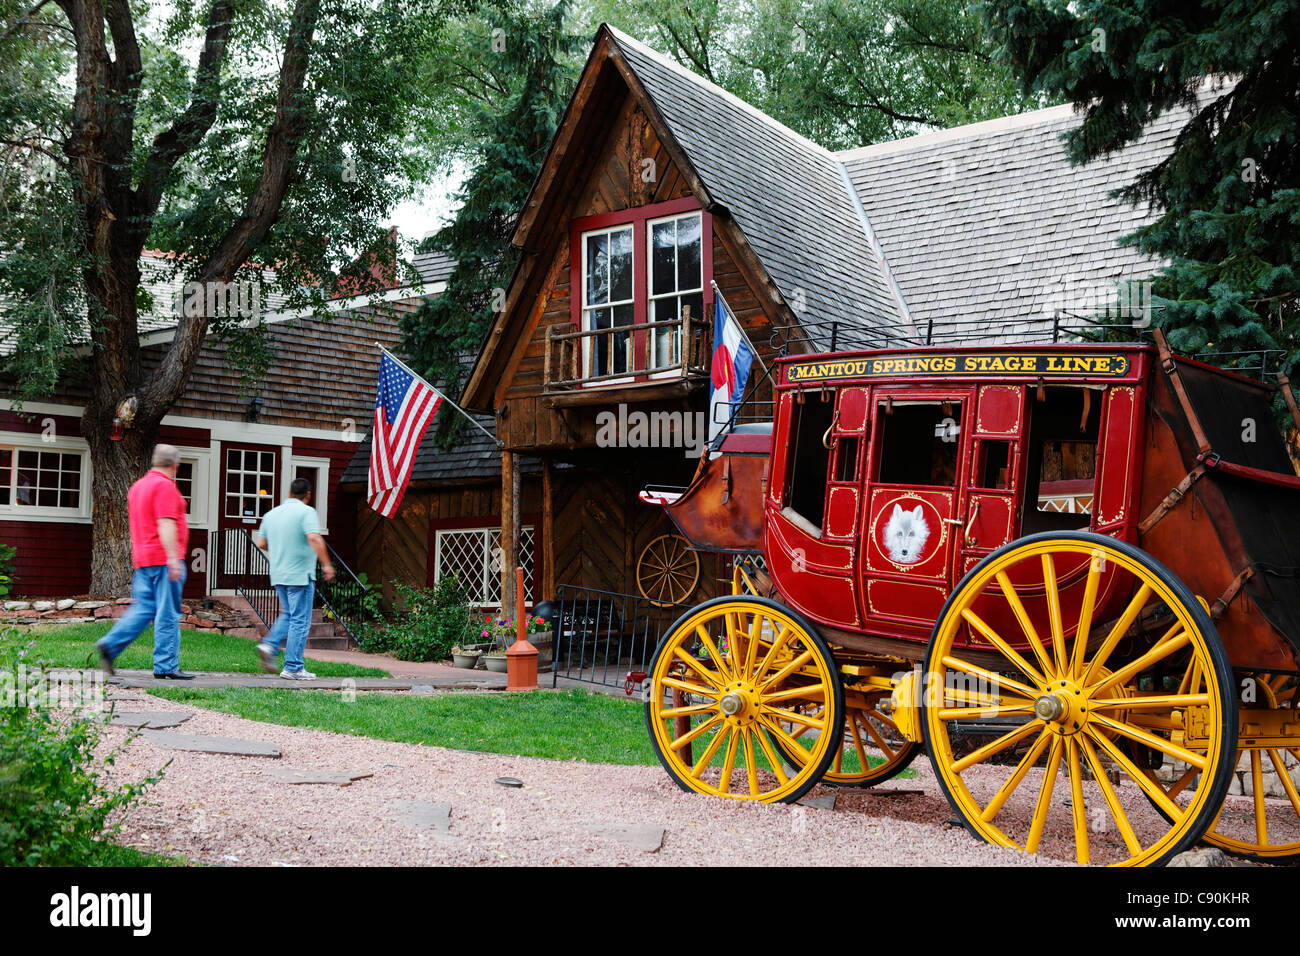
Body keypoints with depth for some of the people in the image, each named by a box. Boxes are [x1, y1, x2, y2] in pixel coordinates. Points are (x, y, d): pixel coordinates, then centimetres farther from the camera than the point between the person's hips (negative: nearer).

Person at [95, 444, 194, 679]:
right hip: (163, 558, -9)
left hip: (143, 559, 9)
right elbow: (166, 524, -19)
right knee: (167, 614, -5)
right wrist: (173, 558, -22)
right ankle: (166, 666, -2)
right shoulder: (165, 486, -10)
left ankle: (110, 644, 1)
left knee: (143, 608, 12)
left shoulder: (137, 486, 19)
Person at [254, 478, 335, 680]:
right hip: (300, 574, -7)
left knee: (288, 614, 23)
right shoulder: (306, 512, -10)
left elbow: (261, 543, 15)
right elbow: (314, 538, -24)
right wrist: (326, 564, -21)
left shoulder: (271, 514, 11)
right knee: (300, 621, -1)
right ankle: (293, 668, -1)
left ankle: (269, 645, 2)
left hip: (278, 575, 7)